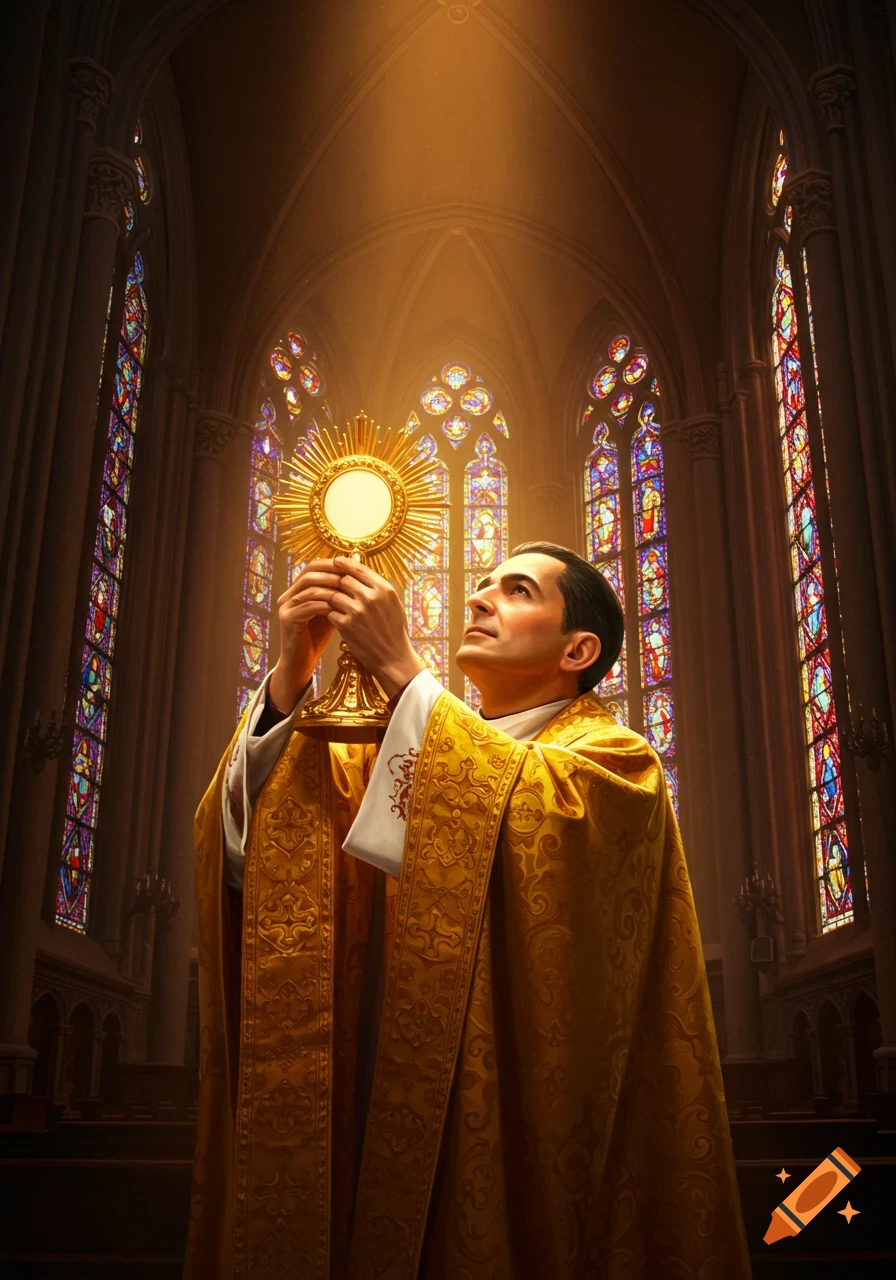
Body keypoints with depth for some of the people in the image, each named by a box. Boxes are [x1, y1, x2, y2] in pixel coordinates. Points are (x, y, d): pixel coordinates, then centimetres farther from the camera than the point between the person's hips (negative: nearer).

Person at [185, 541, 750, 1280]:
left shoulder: (608, 754, -1)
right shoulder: (423, 738, 14)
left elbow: (542, 819, -26)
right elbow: (255, 842, 1)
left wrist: (401, 672, -21)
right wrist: (292, 673, -12)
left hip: (516, 1133, -4)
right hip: (377, 1121, 5)